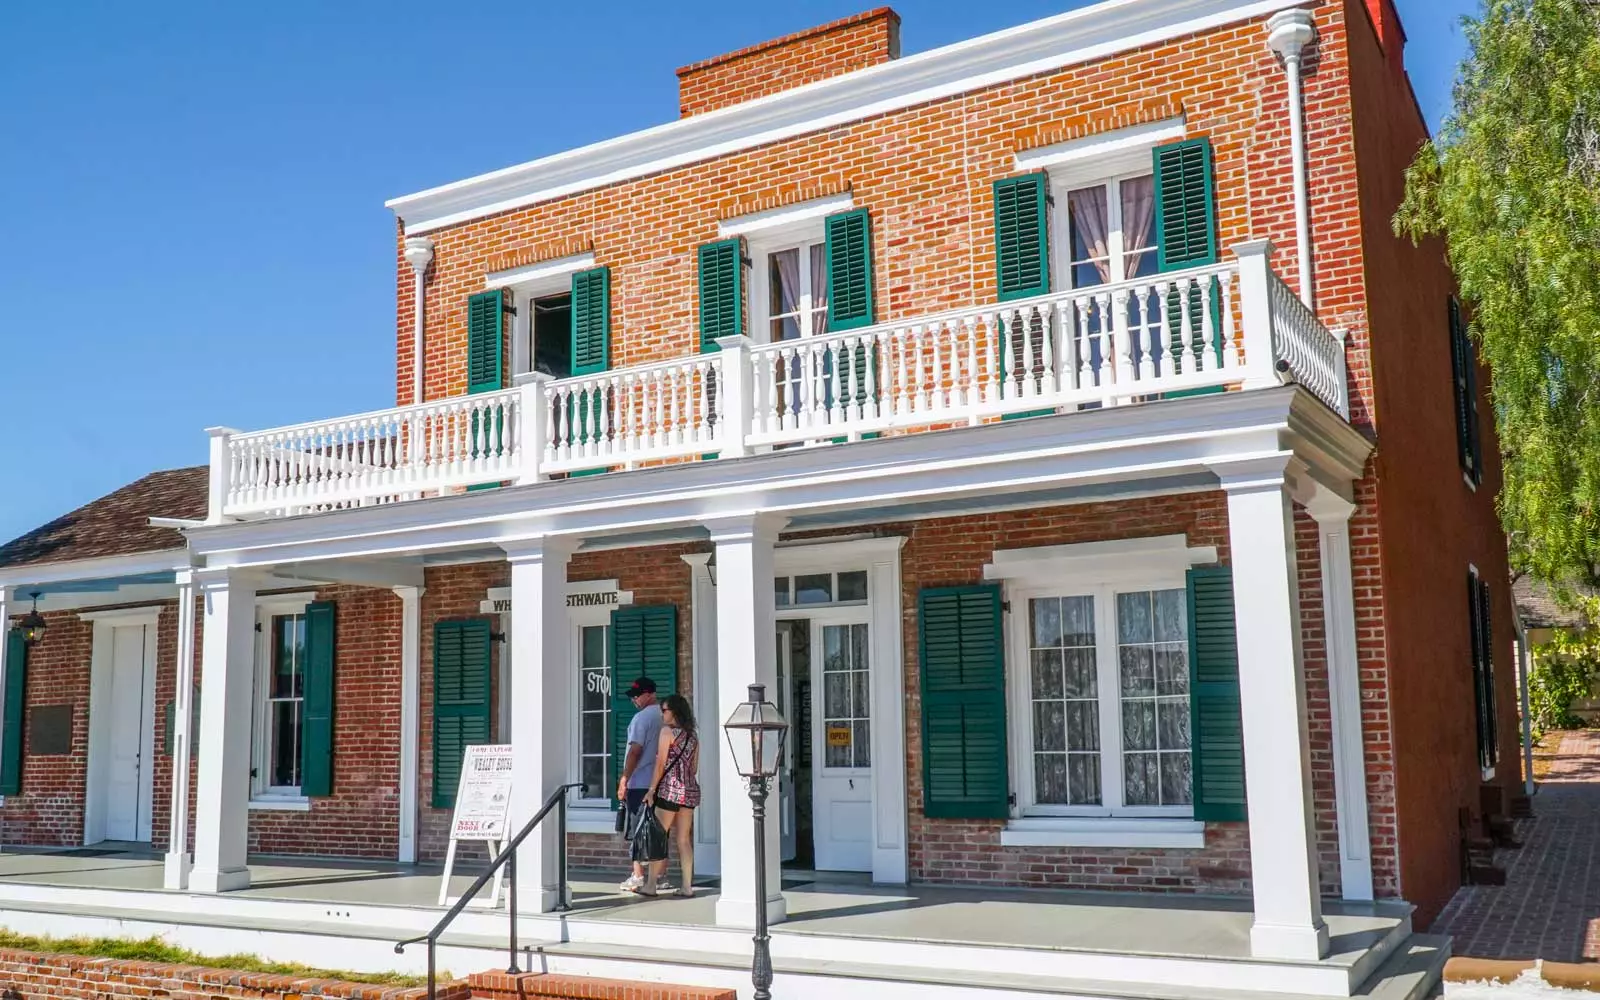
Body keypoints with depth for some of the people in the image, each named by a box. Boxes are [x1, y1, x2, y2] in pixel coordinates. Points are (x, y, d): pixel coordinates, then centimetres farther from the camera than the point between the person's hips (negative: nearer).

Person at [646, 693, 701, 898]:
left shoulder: (667, 731, -6)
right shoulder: (693, 736, 13)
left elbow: (661, 764, -9)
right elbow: (694, 767, 14)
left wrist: (652, 789, -6)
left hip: (670, 790, -6)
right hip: (690, 791, 7)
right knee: (684, 840, 8)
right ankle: (687, 886, 5)